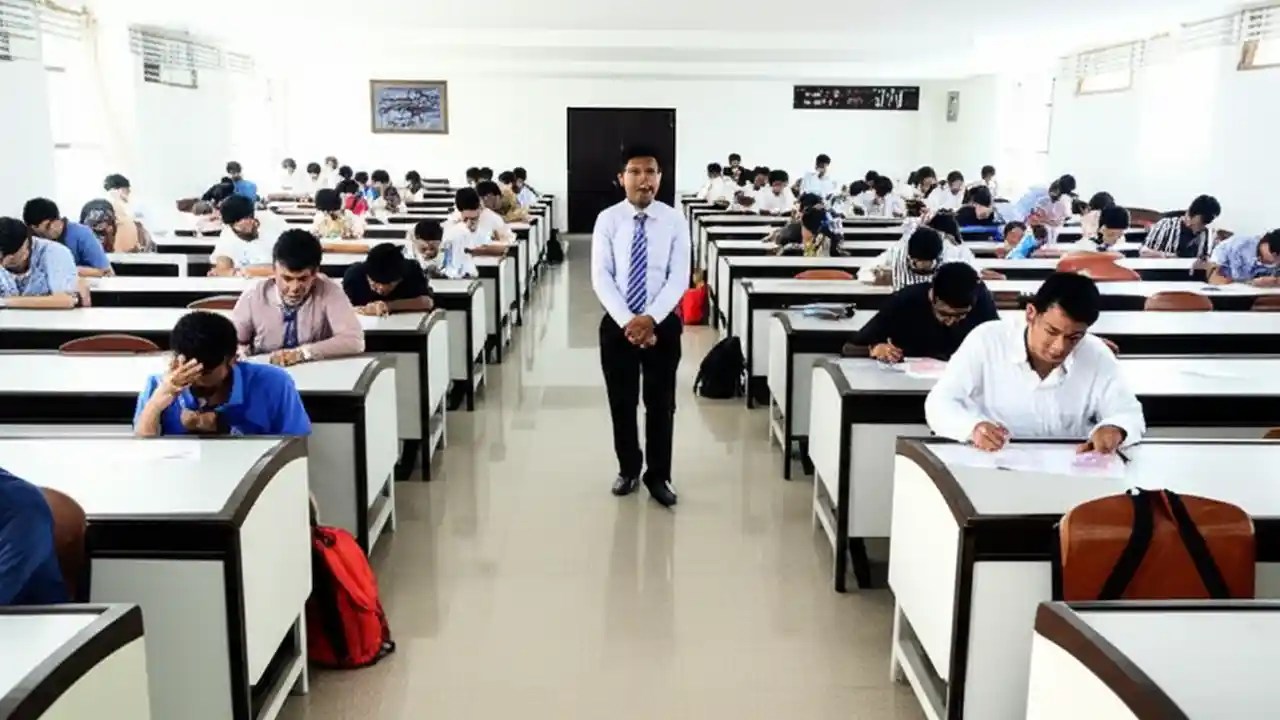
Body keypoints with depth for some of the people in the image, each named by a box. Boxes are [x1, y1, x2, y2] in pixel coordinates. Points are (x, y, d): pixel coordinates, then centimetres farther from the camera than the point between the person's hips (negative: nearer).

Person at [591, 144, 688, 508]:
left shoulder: (674, 221, -5)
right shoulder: (608, 220, -4)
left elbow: (679, 278, -9)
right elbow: (601, 277, -9)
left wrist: (651, 319, -20)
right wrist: (627, 321, -20)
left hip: (663, 322, 0)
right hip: (617, 322, 1)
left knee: (661, 402, 9)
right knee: (621, 402, 12)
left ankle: (658, 476, 25)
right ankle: (628, 470, 32)